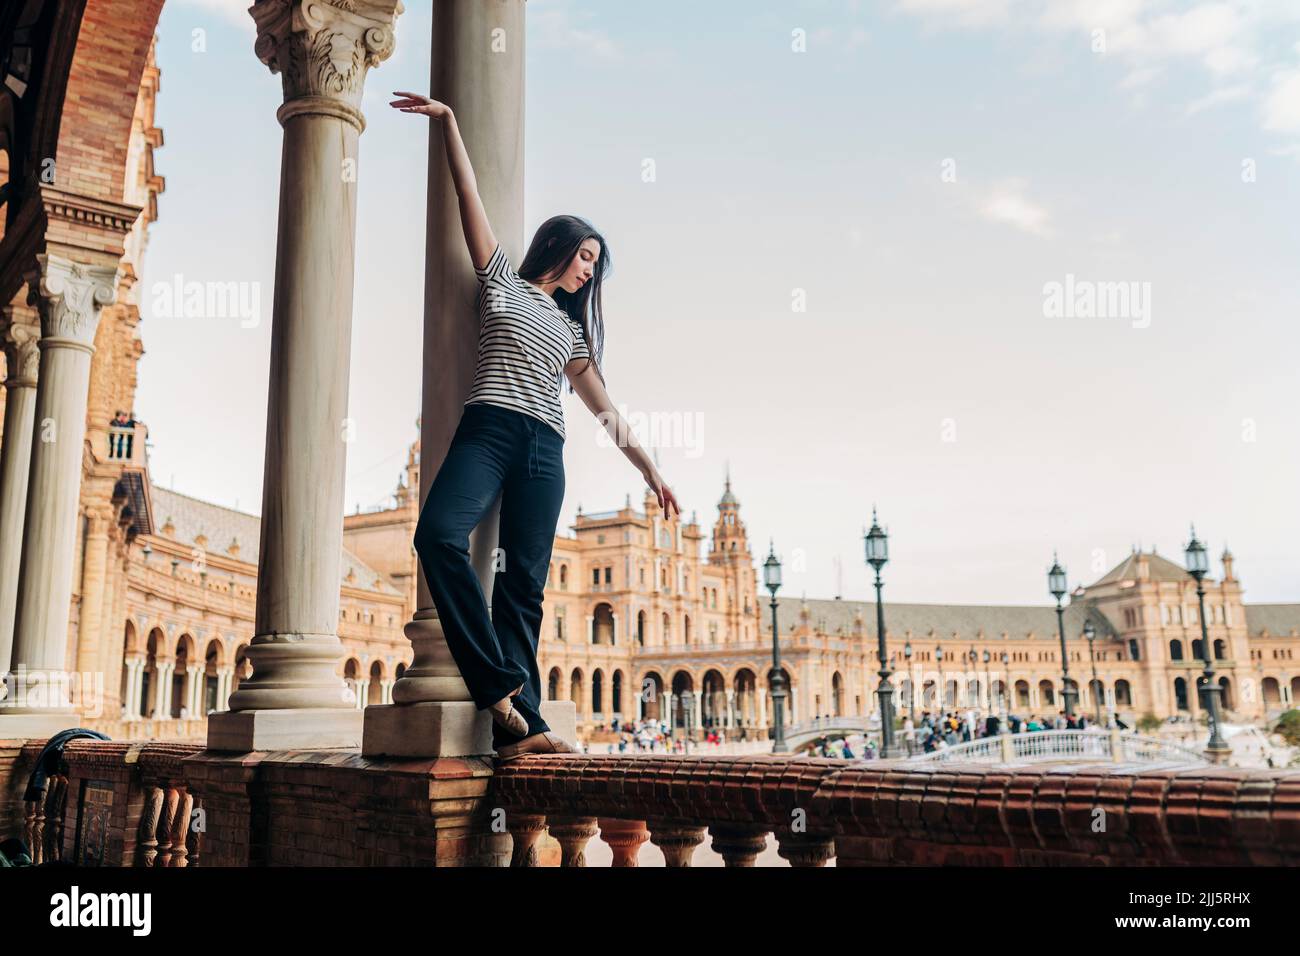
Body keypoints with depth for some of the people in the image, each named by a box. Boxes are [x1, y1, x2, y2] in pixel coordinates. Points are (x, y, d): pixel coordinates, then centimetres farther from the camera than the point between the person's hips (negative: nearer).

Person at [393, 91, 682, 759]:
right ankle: (503, 685, -27)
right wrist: (449, 121, 9)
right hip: (489, 429, -4)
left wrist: (649, 469, 18)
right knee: (438, 533, -30)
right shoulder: (502, 280, 18)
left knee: (524, 584, -7)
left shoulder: (572, 327, 27)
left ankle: (516, 725, -13)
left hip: (545, 452, 4)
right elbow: (469, 197, 13)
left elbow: (604, 408, 24)